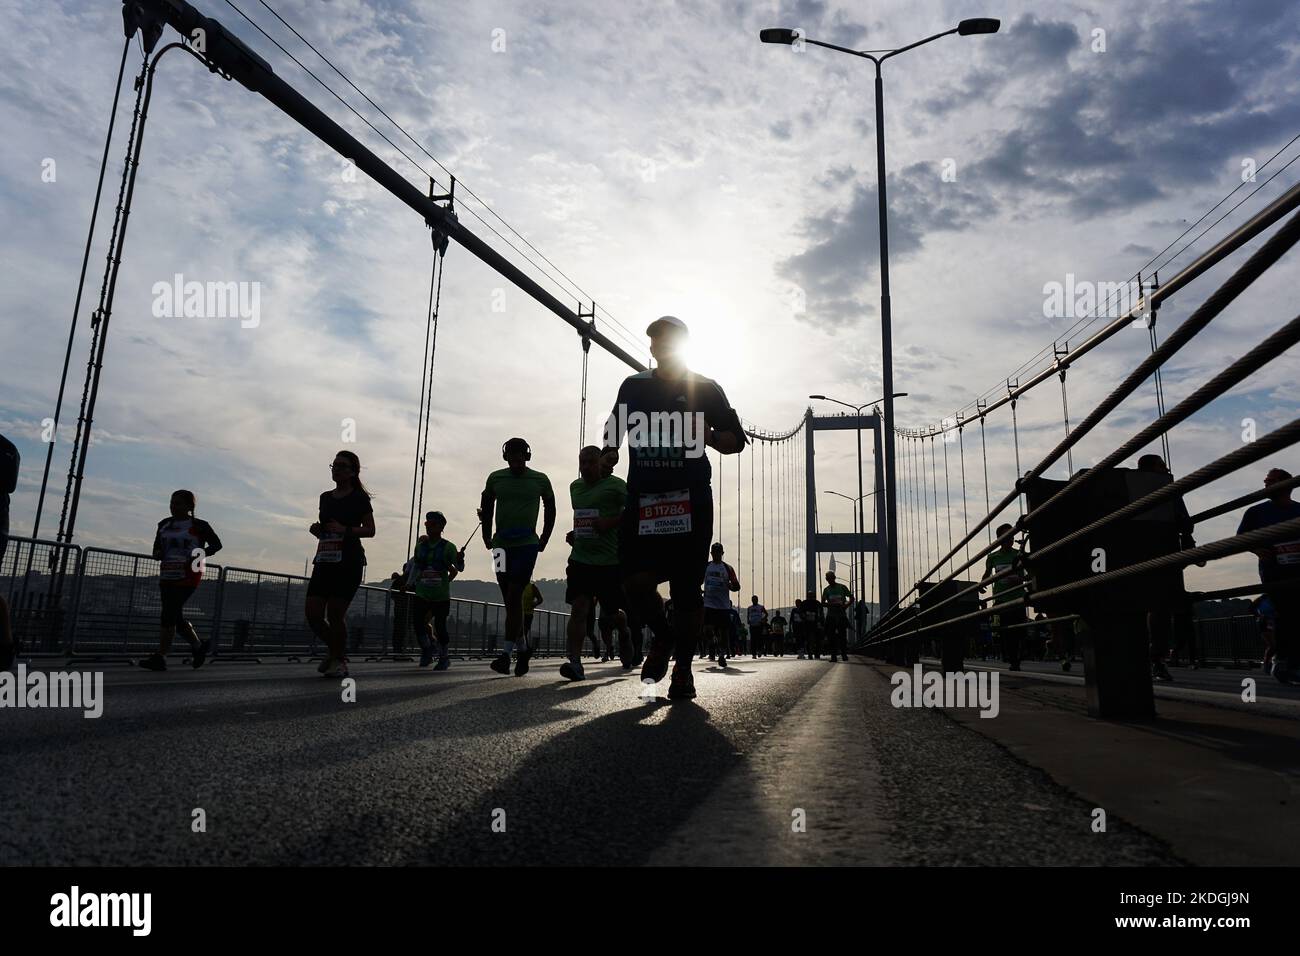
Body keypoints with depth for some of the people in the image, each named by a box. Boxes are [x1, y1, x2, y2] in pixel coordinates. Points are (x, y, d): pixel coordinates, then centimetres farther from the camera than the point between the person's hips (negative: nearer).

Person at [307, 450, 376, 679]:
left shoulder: (359, 498, -1)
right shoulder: (325, 497, 16)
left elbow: (370, 530, -2)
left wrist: (345, 529, -16)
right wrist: (316, 529, 3)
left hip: (349, 562, -6)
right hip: (325, 559, 6)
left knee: (335, 614, -8)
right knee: (313, 614, -1)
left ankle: (339, 660, 12)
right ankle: (335, 649, 23)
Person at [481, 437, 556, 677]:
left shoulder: (540, 480, 1)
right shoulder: (495, 478, 6)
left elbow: (550, 510, 13)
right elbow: (487, 508, 19)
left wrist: (544, 540, 9)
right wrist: (487, 537, 12)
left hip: (527, 545, -3)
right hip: (502, 545, 3)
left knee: (514, 597, -12)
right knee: (510, 600, 8)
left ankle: (507, 653, -12)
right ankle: (524, 646, 23)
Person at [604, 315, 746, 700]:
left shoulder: (705, 389, 8)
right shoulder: (633, 386, 15)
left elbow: (736, 440, 7)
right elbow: (613, 435, 24)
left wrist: (705, 435, -13)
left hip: (690, 501, -2)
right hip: (642, 499, 2)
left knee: (686, 590, 0)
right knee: (636, 582, -11)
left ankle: (683, 668, 16)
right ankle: (662, 636, 20)